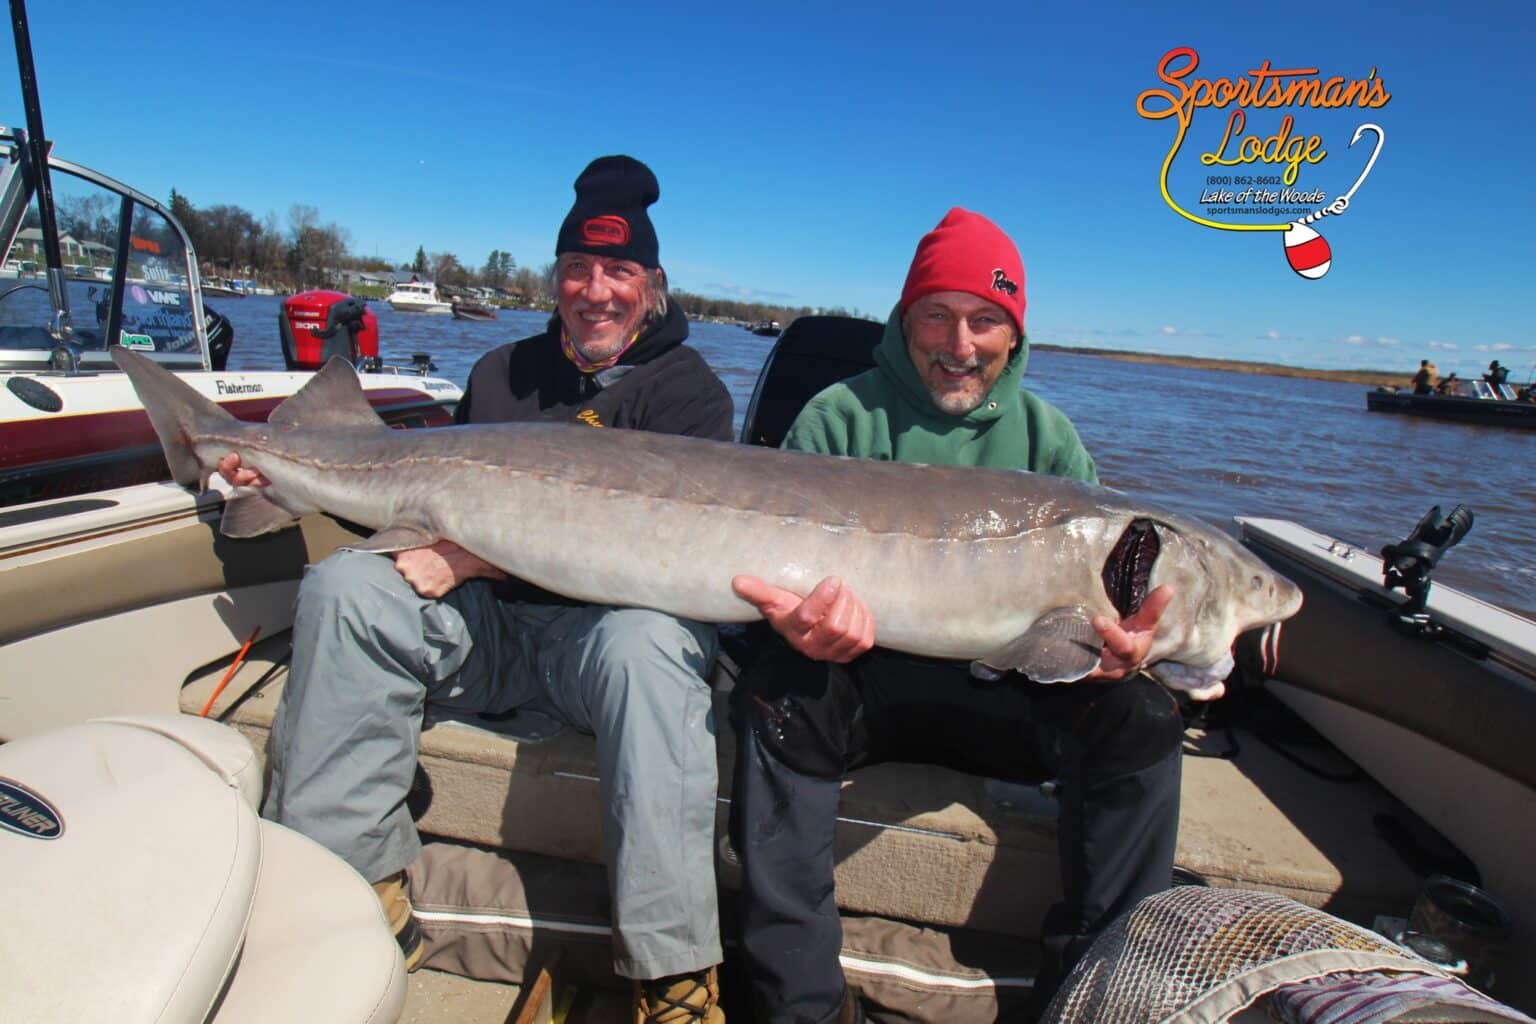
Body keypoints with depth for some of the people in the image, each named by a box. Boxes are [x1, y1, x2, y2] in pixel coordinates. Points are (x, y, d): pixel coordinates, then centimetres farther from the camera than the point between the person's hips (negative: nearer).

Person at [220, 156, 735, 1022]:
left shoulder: (687, 389, -2)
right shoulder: (505, 373, 18)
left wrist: (471, 558, -18)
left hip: (606, 625, -5)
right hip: (487, 625, 5)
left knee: (646, 642, -37)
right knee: (343, 584, -16)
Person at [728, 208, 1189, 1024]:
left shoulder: (1047, 439, 8)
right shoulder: (839, 419, 0)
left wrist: (1111, 648, -20)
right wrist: (797, 622, -31)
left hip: (1004, 691, 3)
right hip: (862, 678, -2)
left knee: (1139, 720, -20)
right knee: (777, 699, -31)